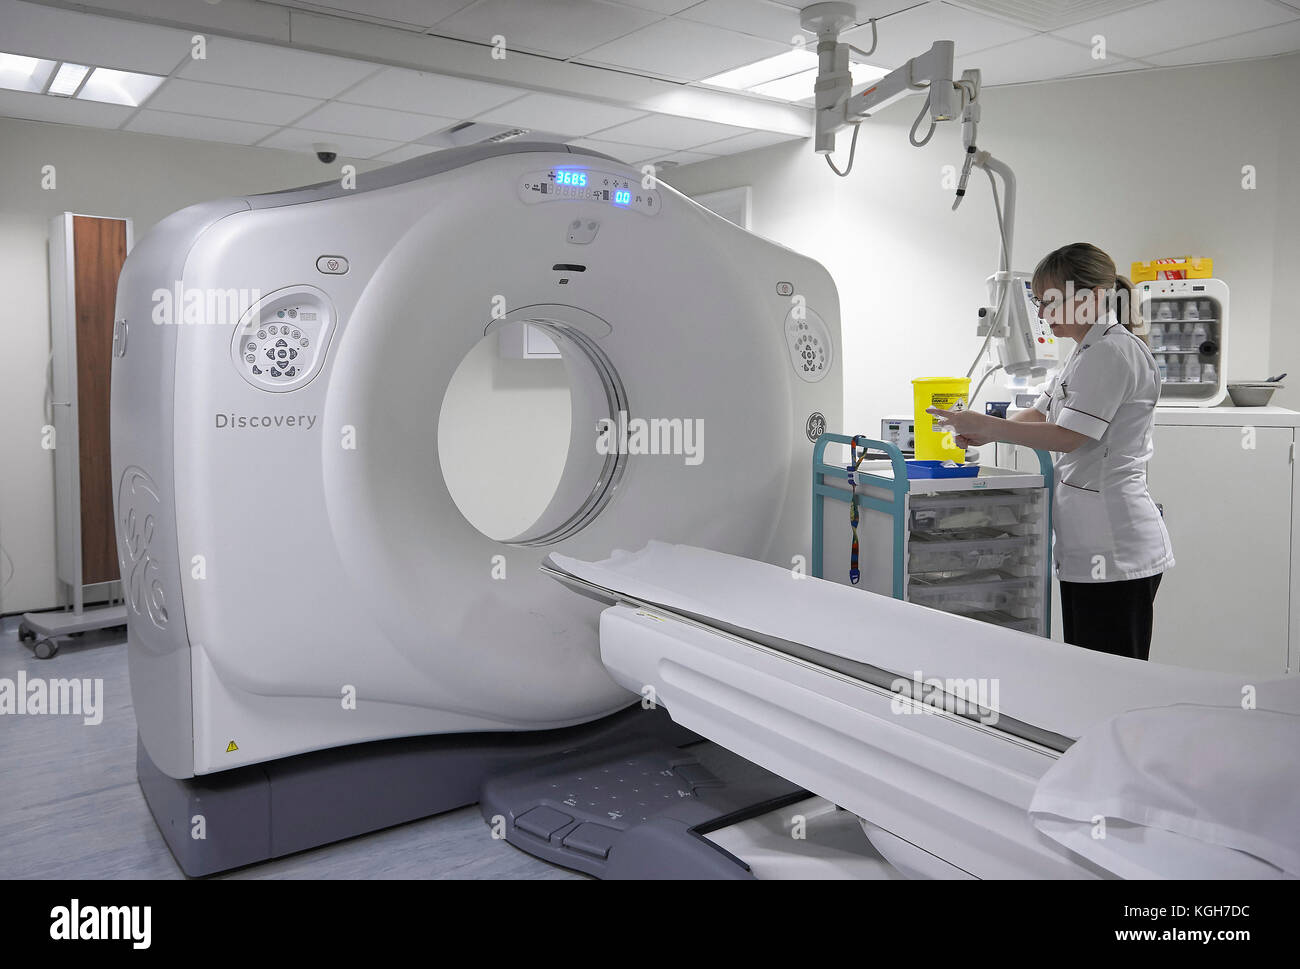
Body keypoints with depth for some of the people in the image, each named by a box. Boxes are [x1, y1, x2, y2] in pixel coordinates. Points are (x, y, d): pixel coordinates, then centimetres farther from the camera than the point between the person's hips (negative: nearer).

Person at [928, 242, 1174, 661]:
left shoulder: (1114, 351, -13)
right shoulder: (1088, 353, 20)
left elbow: (1066, 437, -18)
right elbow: (1040, 413, 20)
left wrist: (985, 425, -13)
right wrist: (982, 435, 2)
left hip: (1114, 551, -10)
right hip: (1088, 548, 10)